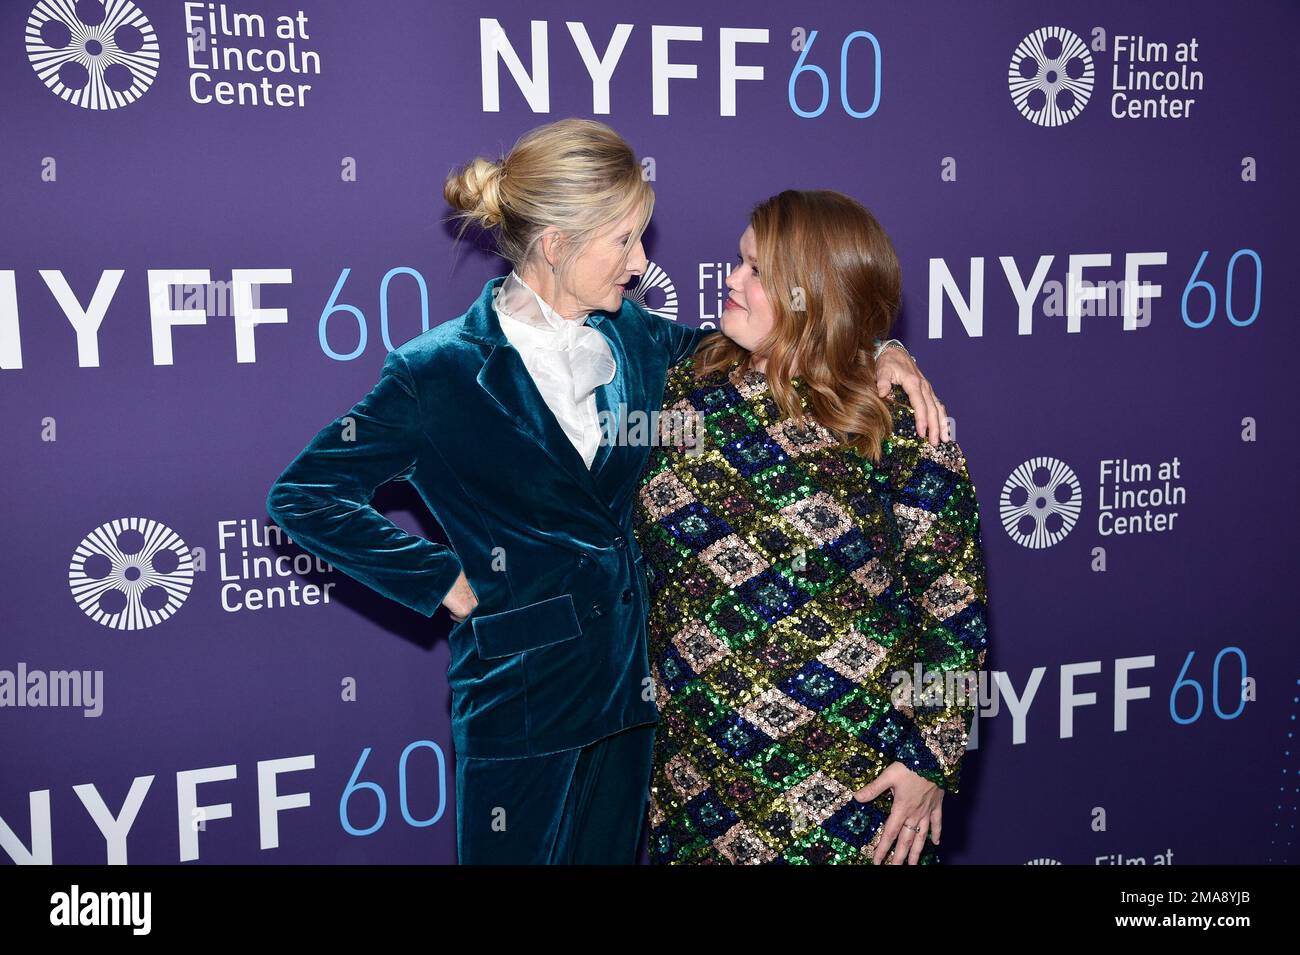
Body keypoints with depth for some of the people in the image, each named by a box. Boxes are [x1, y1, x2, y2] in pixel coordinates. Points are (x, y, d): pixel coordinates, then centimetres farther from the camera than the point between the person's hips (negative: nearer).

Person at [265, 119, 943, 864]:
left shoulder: (633, 339, 1)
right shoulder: (441, 372, -14)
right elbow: (305, 495, -10)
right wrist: (444, 584, -12)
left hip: (633, 682, 6)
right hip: (522, 687, -5)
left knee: (616, 847, 19)